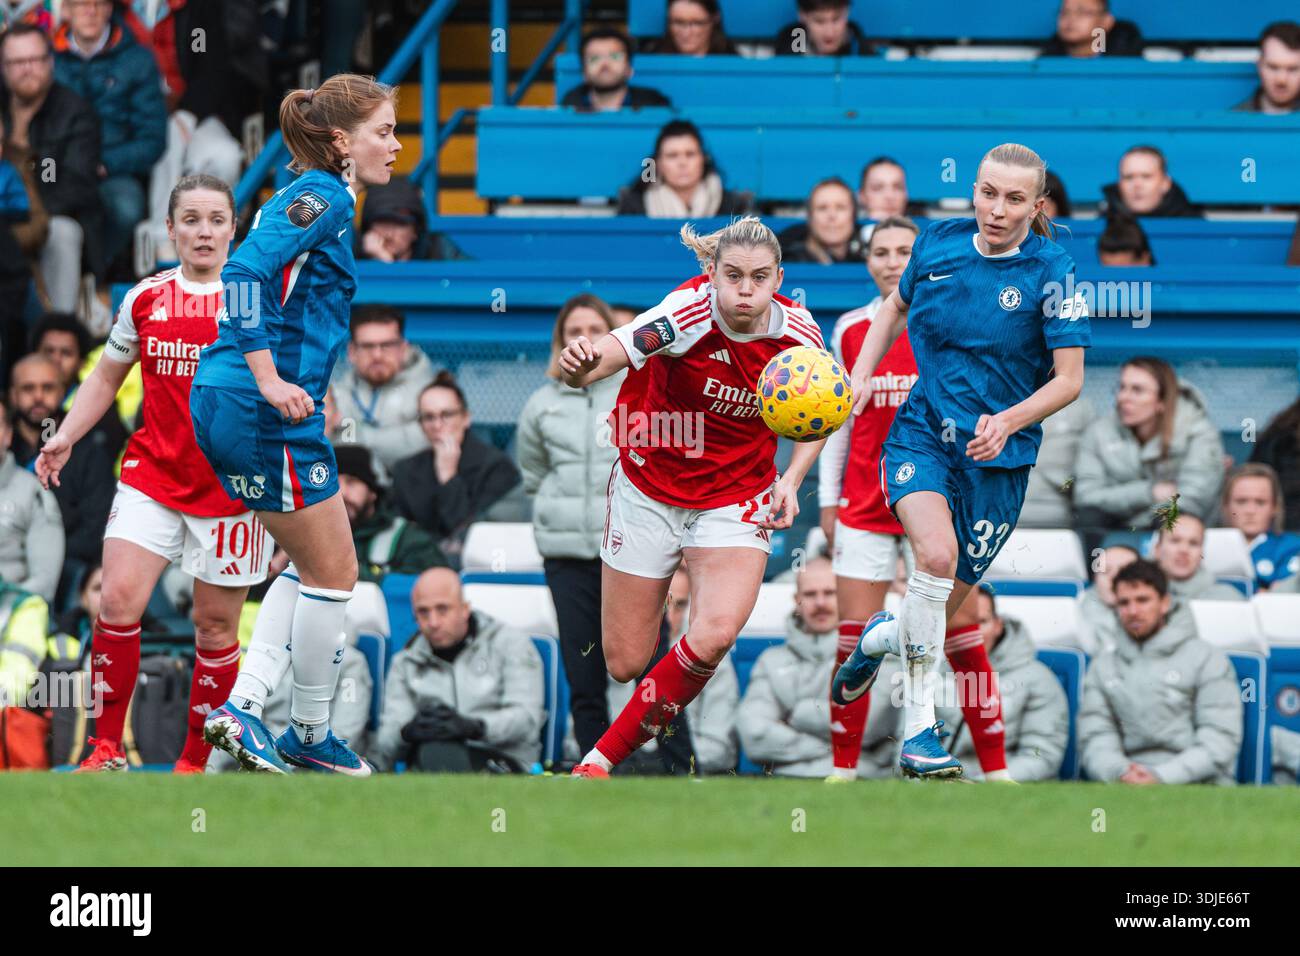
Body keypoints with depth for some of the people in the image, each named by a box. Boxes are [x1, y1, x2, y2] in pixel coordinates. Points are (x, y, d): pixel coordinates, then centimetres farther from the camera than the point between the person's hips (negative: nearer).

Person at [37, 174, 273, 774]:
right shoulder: (145, 298, 6)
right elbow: (107, 376, 19)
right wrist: (65, 437, 9)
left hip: (230, 489, -2)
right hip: (151, 475, 2)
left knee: (216, 625, 4)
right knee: (119, 601, -14)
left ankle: (194, 763, 17)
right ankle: (107, 750, -4)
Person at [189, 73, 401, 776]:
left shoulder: (309, 198, 17)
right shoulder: (323, 201, -12)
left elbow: (248, 278, 22)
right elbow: (245, 272, -24)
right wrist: (270, 379, -27)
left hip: (226, 404, 10)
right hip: (268, 417, -10)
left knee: (310, 564, 17)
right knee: (332, 571, 3)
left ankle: (243, 704, 10)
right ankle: (310, 736, 13)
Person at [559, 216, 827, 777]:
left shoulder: (799, 336, -12)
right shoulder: (690, 312, -24)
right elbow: (613, 352, -39)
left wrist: (791, 480, -6)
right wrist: (579, 366, -62)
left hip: (737, 498, 2)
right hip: (649, 492, -2)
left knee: (715, 636, -24)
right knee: (625, 663, 2)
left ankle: (604, 757, -5)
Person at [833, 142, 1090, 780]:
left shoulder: (1052, 273, -10)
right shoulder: (937, 244, -2)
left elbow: (1068, 379, -8)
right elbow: (896, 307, 19)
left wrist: (1008, 420, -24)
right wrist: (861, 375, 6)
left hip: (998, 457, 0)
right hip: (921, 434, 0)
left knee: (952, 610, 6)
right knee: (936, 553, -29)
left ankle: (885, 634, 43)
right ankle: (917, 726, -20)